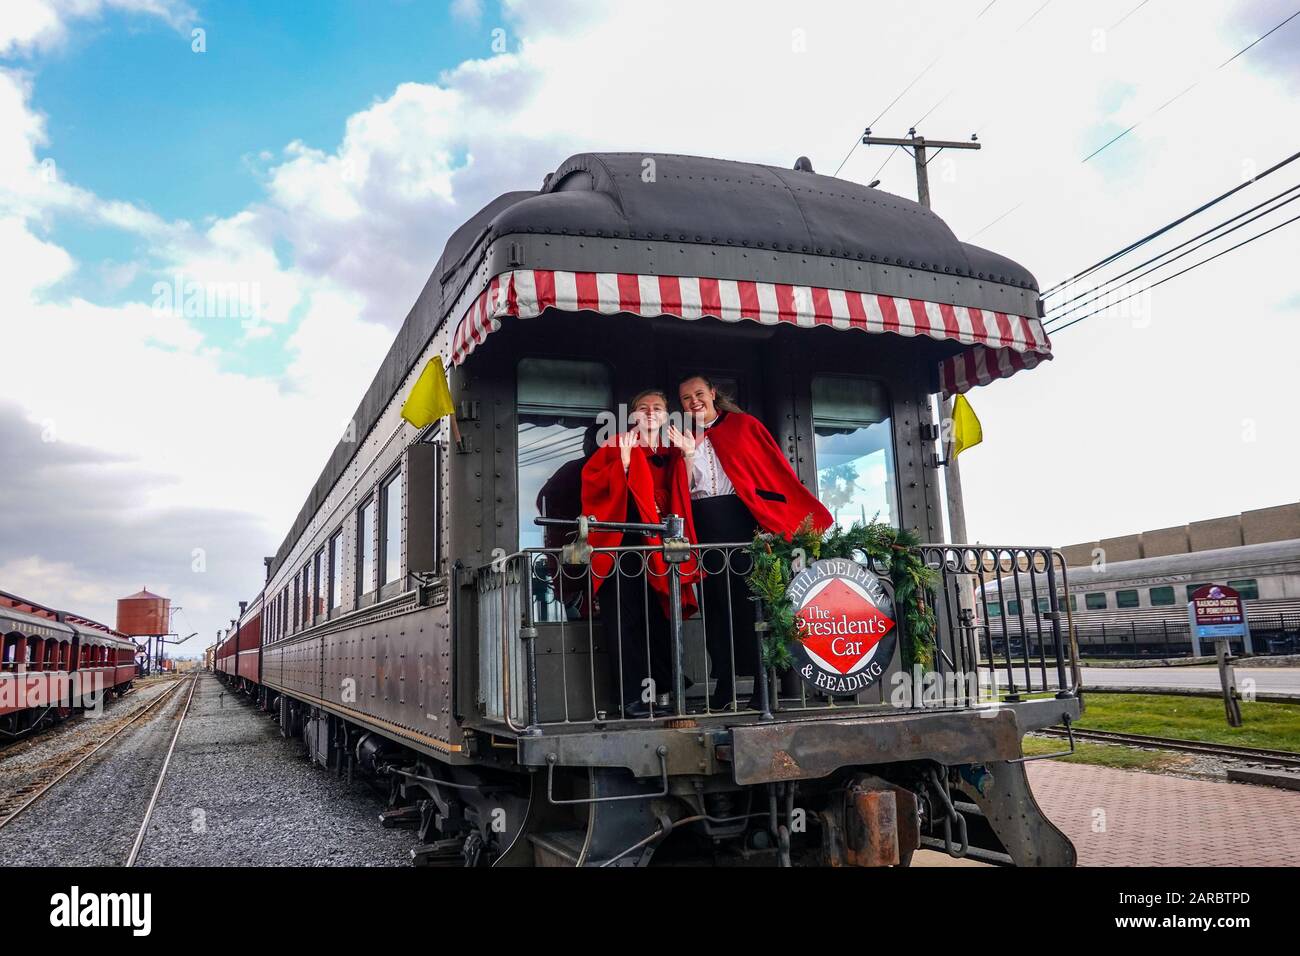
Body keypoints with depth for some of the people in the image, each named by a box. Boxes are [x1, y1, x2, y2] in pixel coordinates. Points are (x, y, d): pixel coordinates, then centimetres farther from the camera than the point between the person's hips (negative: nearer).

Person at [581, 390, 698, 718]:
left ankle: (663, 692, 10)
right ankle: (633, 697, -4)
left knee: (660, 619, 3)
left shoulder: (672, 454, 18)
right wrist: (624, 461, -17)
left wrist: (688, 458, 0)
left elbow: (684, 497, 10)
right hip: (625, 544, -4)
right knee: (625, 620, -7)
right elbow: (596, 483, -5)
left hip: (660, 545, 4)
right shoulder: (618, 446, 6)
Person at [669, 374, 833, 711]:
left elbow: (775, 468, 3)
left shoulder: (743, 425, 9)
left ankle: (763, 683, 0)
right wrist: (688, 453, -8)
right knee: (716, 601, 2)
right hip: (703, 527, 3)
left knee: (750, 596, -4)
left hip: (740, 519, -3)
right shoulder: (682, 438, 17)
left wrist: (802, 515, -5)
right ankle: (724, 685, 5)